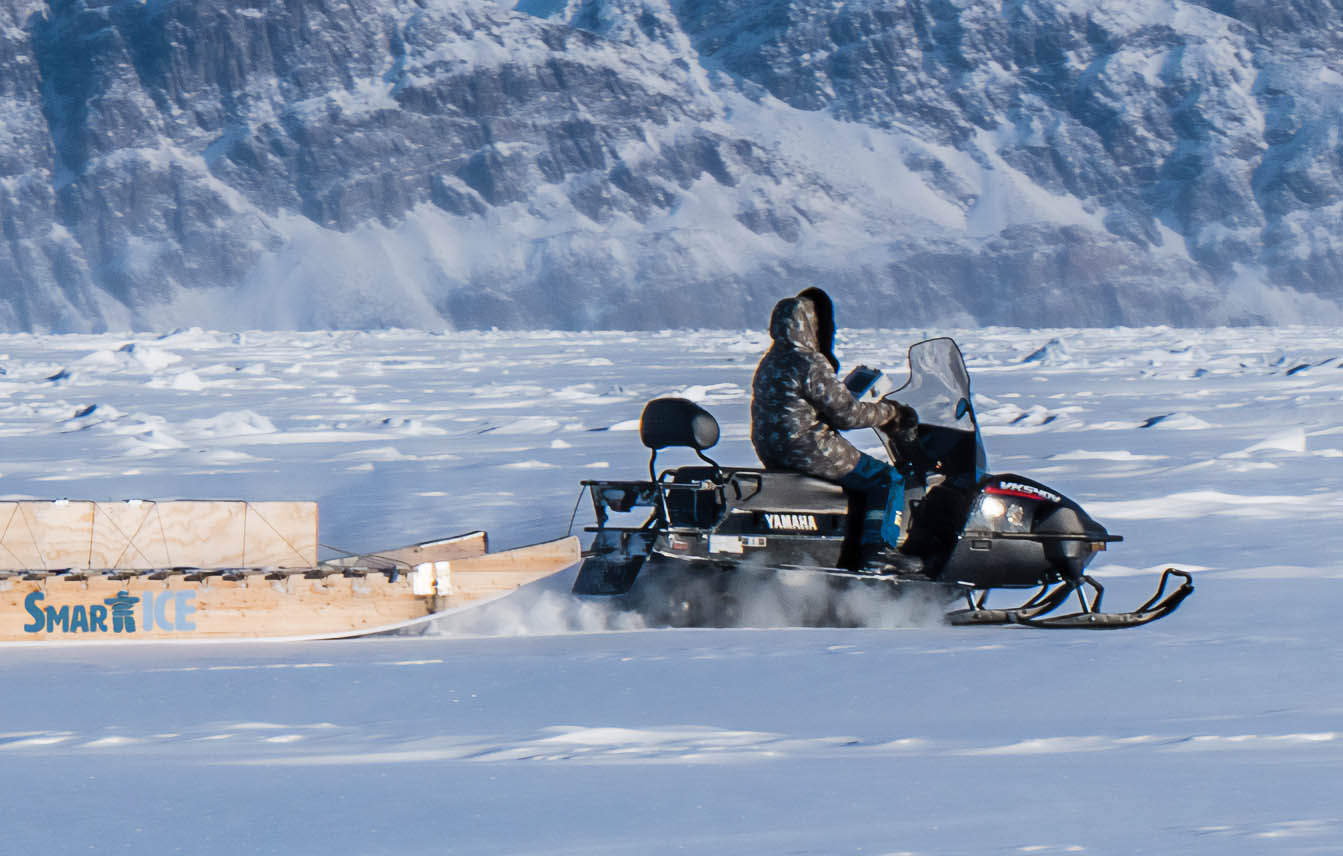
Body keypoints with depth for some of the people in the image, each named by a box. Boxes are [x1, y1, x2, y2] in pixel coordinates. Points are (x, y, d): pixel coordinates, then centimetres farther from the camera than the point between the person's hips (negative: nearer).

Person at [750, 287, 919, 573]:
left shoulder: (771, 362, 12)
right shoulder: (811, 364, -18)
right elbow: (847, 414, -17)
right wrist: (891, 412, -4)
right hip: (808, 450, -10)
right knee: (887, 479, -4)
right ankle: (878, 552, -16)